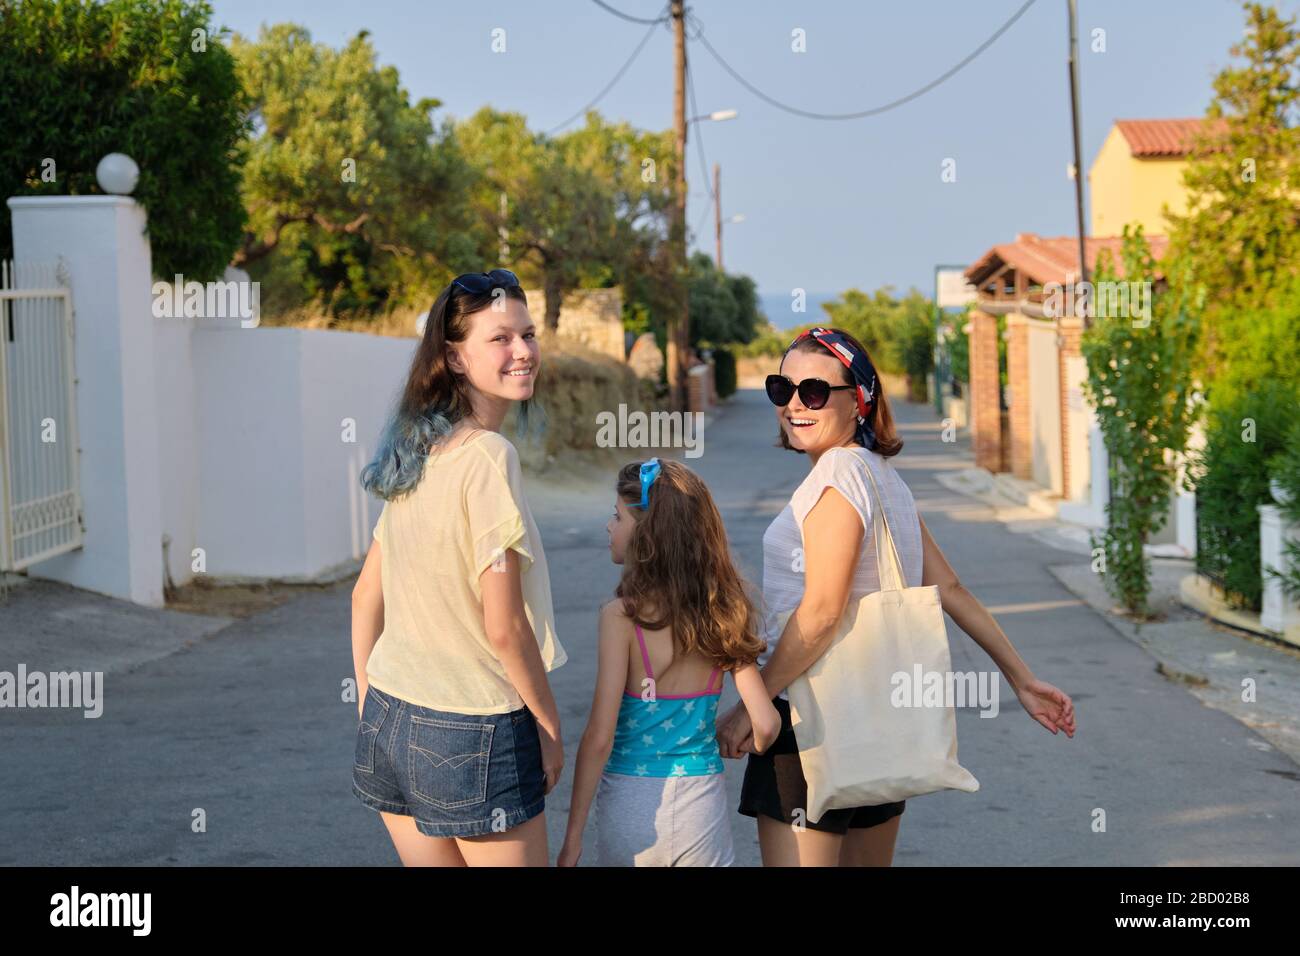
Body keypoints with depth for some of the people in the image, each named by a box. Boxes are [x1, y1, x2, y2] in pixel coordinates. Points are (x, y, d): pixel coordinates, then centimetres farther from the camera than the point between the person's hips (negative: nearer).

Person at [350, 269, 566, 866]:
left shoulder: (418, 453, 7)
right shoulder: (488, 457, -17)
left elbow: (365, 597, 12)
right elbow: (504, 628, -18)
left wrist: (371, 711, 20)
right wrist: (551, 726, -5)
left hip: (391, 721, 8)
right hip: (474, 732, -8)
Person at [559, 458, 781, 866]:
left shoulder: (621, 617, -13)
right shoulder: (719, 611, -2)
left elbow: (599, 737, -15)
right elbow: (766, 724, -5)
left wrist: (573, 834, -8)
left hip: (631, 807, -3)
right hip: (702, 800, 3)